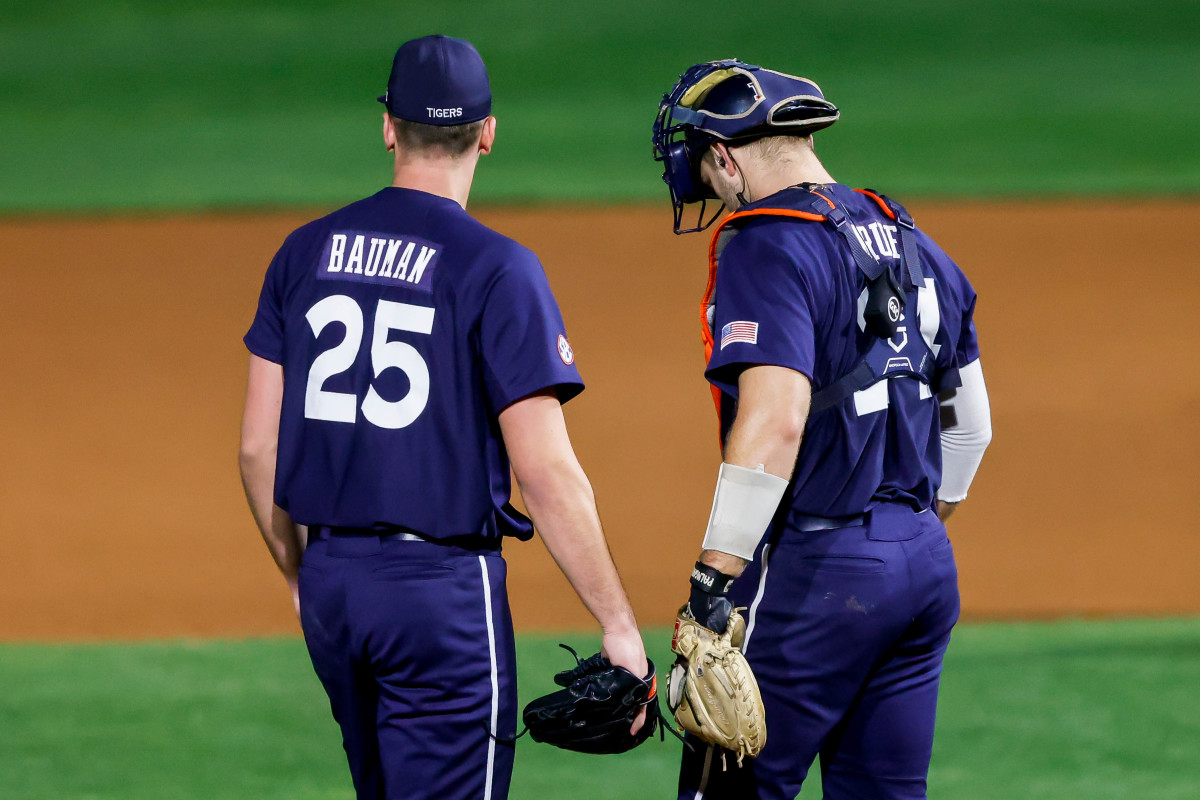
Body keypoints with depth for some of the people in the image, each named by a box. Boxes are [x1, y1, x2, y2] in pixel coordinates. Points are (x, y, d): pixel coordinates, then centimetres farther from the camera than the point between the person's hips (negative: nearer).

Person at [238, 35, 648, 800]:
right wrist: (618, 626, -12)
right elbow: (546, 471, -15)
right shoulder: (496, 269, -10)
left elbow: (259, 447, 9)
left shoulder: (305, 253, 7)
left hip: (331, 585, 6)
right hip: (442, 586, -6)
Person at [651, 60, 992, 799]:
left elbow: (775, 420, -25)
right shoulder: (916, 247, 15)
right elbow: (969, 424, 23)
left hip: (815, 571, -8)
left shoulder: (765, 247, -12)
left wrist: (714, 580, -26)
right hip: (927, 565, 8)